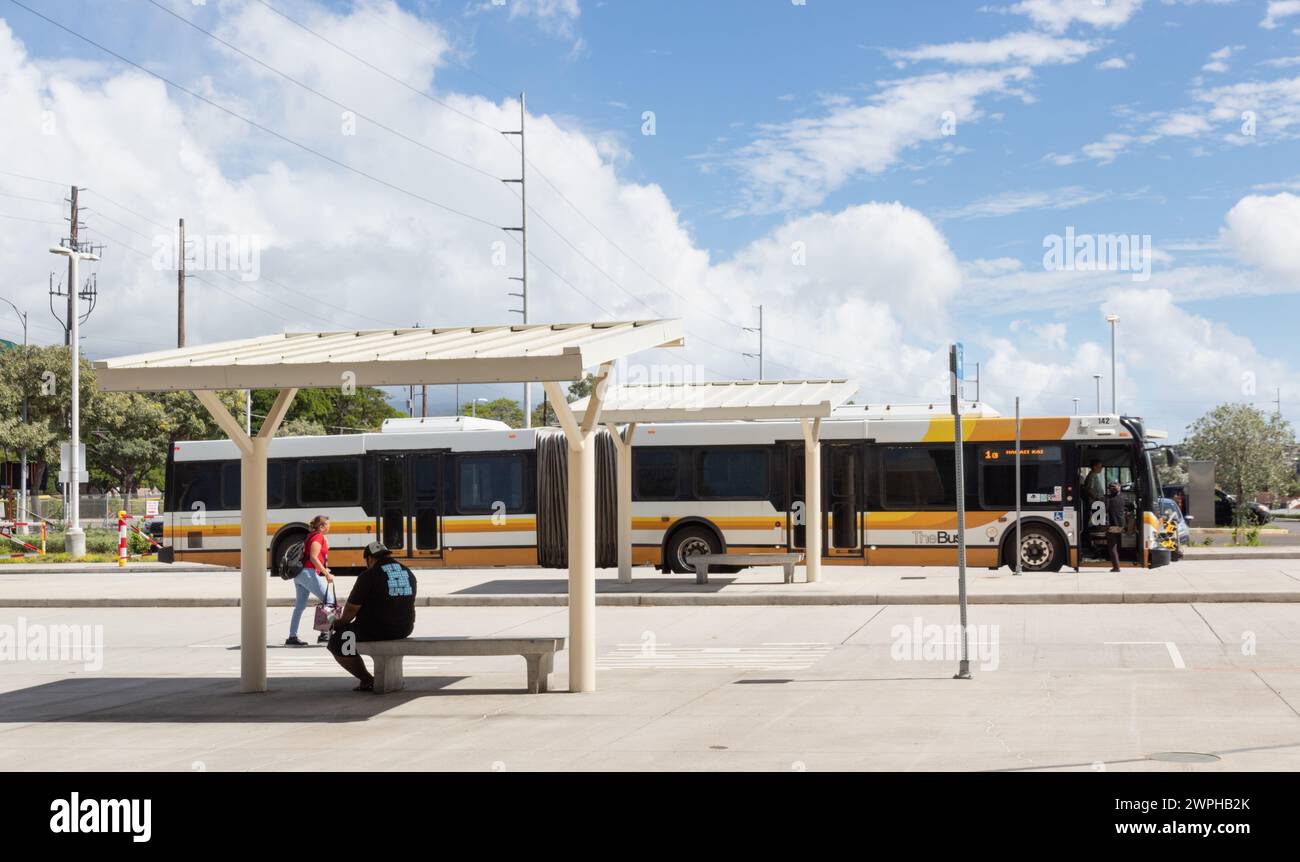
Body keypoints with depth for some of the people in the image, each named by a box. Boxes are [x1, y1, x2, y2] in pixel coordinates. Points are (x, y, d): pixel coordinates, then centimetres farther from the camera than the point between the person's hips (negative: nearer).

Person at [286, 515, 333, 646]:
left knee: (300, 606, 10)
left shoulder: (310, 536, 20)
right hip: (309, 573, -10)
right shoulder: (318, 537, -7)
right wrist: (327, 574, -17)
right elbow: (313, 557, -16)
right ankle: (324, 634, -9)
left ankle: (292, 637, 9)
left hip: (299, 574, 10)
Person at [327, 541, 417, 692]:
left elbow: (352, 608, -9)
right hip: (404, 630, 7)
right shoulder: (409, 573, 8)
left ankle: (367, 681, 4)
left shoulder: (369, 575, -13)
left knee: (336, 642, 11)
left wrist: (341, 622, 10)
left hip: (375, 631, -7)